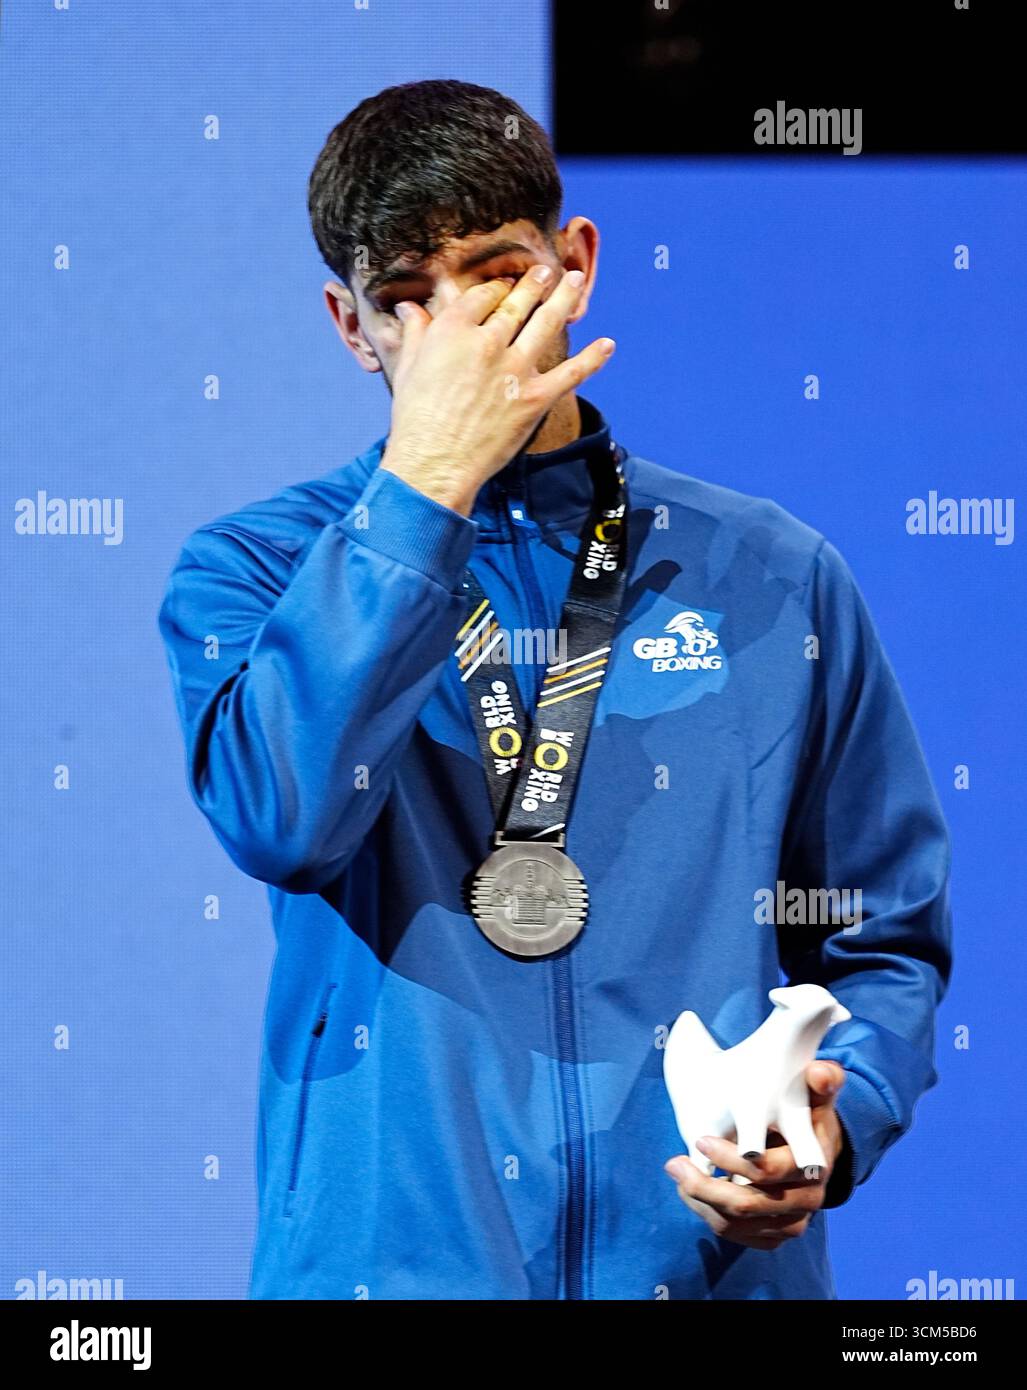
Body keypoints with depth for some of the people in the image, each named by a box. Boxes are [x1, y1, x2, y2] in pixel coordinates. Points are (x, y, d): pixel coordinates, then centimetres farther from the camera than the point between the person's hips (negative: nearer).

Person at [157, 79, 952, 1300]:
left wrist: (835, 1122, -11)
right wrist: (427, 477, -15)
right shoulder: (257, 571, 2)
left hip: (713, 1256, 1)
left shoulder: (771, 580, 6)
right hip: (386, 1252, -1)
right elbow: (277, 817, -19)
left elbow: (887, 941, 9)